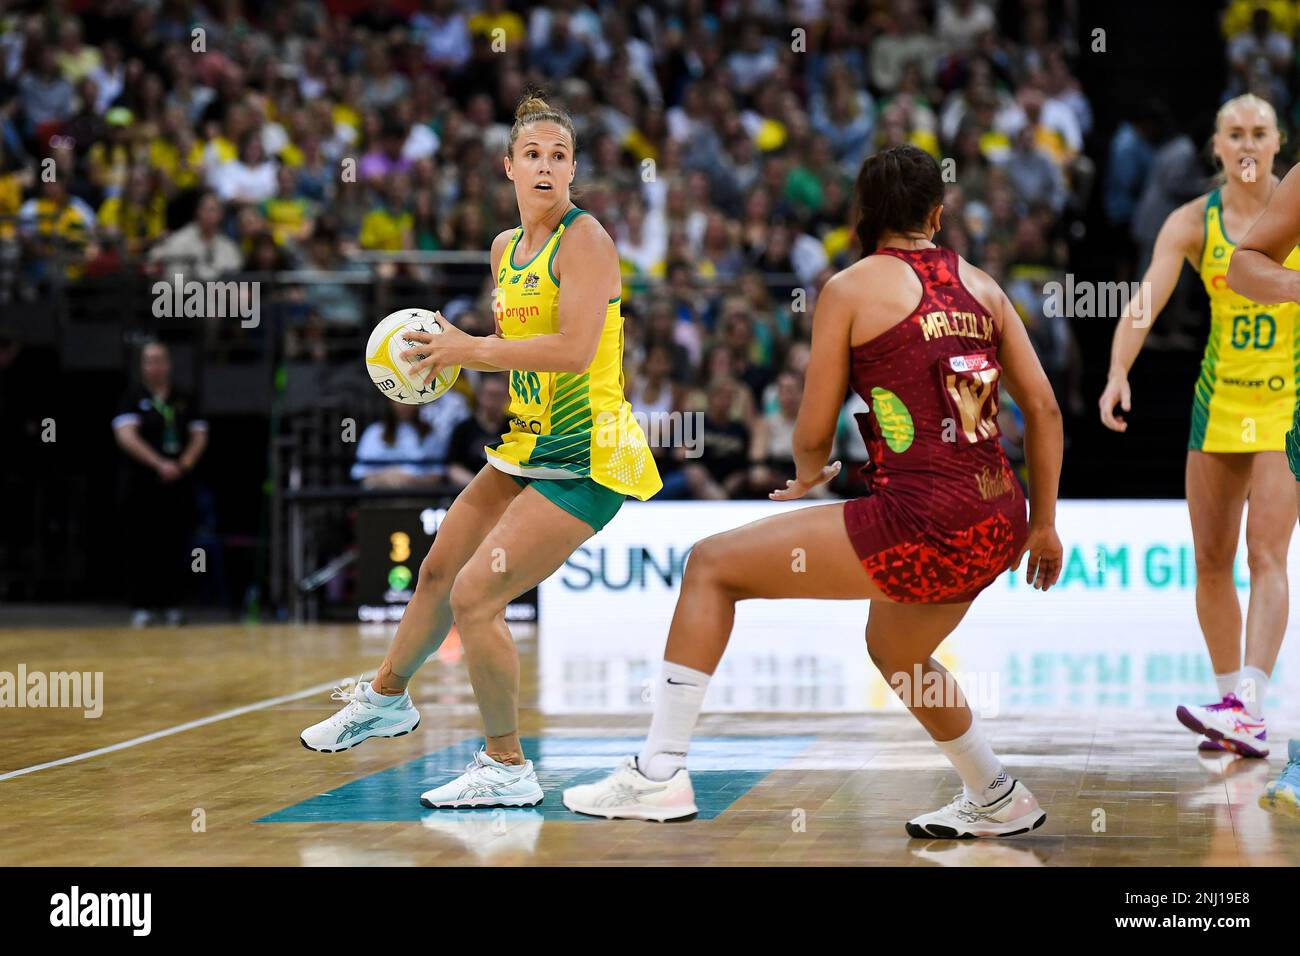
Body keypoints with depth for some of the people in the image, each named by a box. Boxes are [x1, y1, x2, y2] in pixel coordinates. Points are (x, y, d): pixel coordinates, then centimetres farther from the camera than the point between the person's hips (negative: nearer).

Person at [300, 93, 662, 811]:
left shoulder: (584, 239, -14)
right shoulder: (506, 247, 11)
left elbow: (574, 350, -26)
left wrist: (472, 350, -18)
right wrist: (448, 352, 5)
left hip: (586, 461, -9)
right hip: (529, 447, 9)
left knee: (474, 597, -15)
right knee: (438, 571, 21)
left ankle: (506, 769, -1)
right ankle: (388, 698, 48)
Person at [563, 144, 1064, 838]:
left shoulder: (850, 288, 0)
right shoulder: (980, 286, 15)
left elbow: (813, 434, 2)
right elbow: (1043, 408, 13)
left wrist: (807, 478, 25)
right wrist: (1043, 523, 22)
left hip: (921, 521, -7)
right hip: (997, 530, 7)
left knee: (712, 564, 6)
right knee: (893, 649, 36)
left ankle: (661, 772, 1)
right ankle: (997, 802, 46)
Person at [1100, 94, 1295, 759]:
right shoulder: (1192, 222, -3)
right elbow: (1145, 300, -17)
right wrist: (1119, 373, -31)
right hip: (1219, 398, 4)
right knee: (1210, 560, 5)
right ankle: (1231, 703, 17)